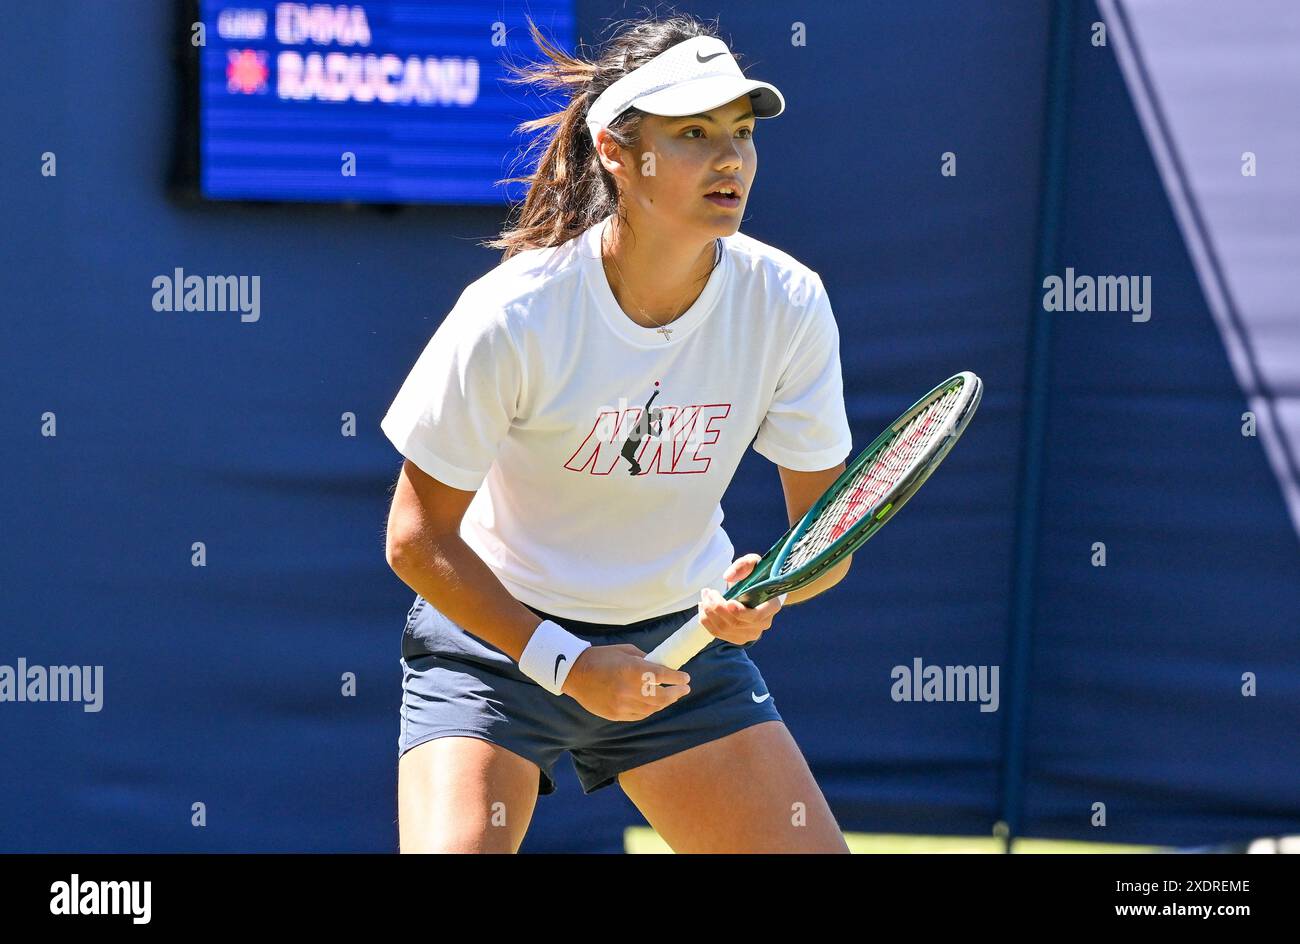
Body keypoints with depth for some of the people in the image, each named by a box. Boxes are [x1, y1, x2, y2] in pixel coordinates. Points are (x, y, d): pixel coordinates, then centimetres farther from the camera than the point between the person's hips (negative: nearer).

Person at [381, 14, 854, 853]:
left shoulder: (787, 304, -14)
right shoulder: (514, 316, -23)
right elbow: (419, 541, -16)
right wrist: (566, 663, -23)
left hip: (682, 636, 3)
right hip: (495, 632, -3)